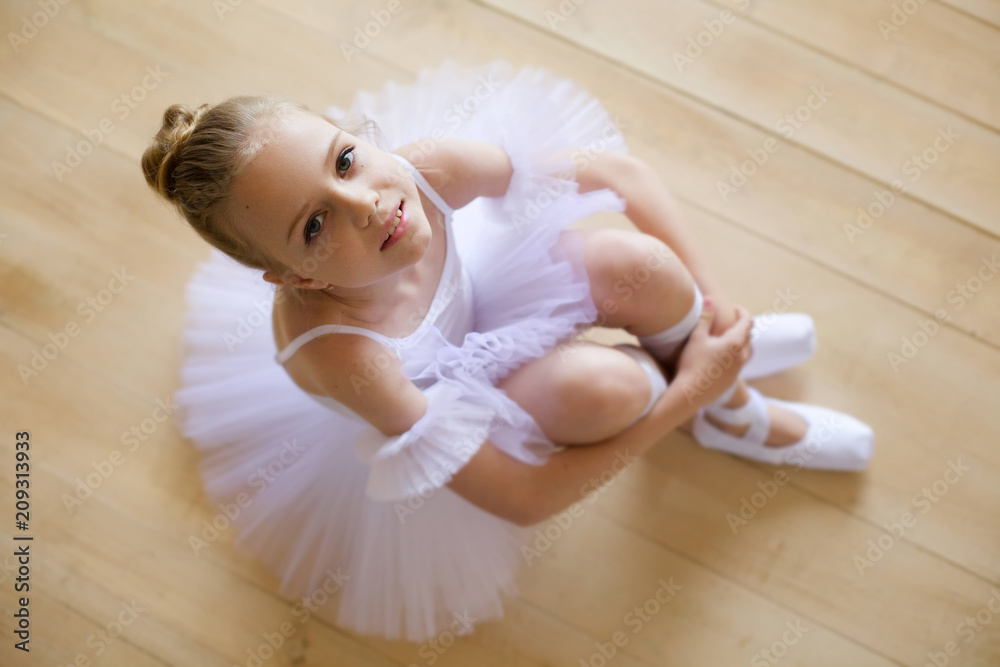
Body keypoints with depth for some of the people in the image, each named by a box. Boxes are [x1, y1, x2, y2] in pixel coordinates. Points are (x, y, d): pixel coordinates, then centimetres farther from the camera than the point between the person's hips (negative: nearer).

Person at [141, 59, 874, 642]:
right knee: (603, 387, -32)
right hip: (424, 413, -4)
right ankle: (716, 410, 5)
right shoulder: (334, 351, -42)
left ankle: (729, 403, 10)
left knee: (640, 264, -23)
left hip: (475, 297, 4)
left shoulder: (424, 165, -32)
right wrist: (686, 395, -30)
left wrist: (709, 296, -18)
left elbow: (617, 170, -14)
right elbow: (521, 500, -33)